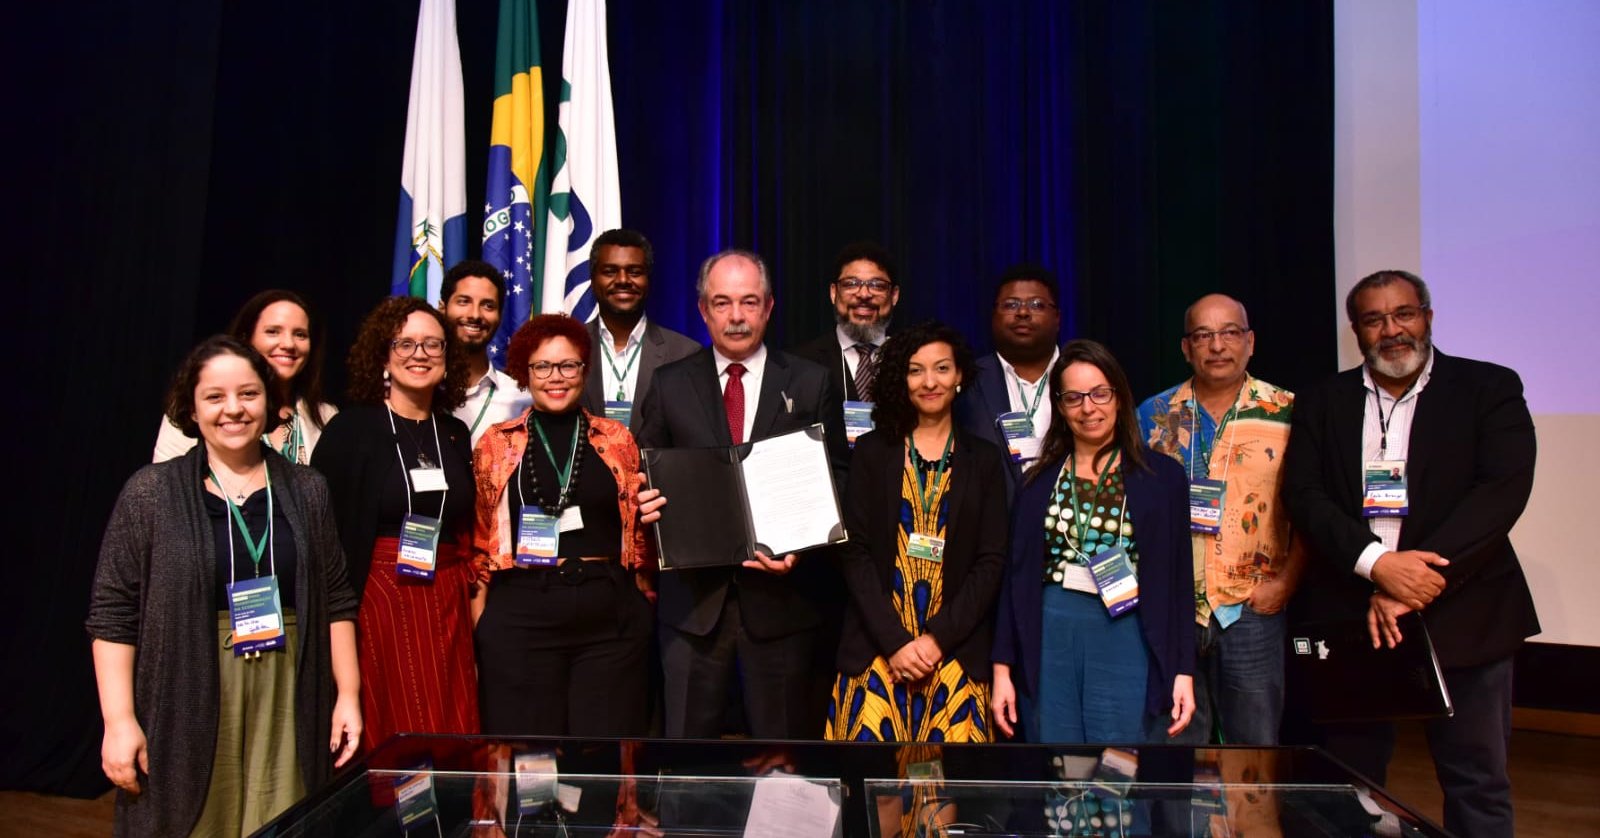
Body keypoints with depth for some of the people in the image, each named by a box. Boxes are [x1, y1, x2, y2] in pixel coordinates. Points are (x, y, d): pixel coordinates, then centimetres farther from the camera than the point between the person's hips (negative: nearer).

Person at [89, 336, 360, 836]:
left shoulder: (306, 491, 7)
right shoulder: (150, 493, 1)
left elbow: (336, 601, 8)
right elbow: (113, 613, -1)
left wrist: (348, 694, 3)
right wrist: (119, 719, -7)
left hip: (287, 709, 2)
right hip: (186, 710, -1)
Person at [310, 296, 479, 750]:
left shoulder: (455, 433, 12)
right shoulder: (350, 429, -2)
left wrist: (473, 598, 10)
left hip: (446, 604, 4)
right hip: (376, 598, -4)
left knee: (453, 734, 5)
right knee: (387, 741, 0)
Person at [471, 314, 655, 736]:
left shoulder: (617, 440, 7)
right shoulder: (496, 444, 6)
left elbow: (640, 534, 11)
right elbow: (479, 542, 8)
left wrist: (646, 608, 5)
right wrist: (479, 624, 2)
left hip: (612, 618, 1)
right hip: (520, 618, 0)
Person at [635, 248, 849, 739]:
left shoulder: (809, 383, 4)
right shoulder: (670, 385, 7)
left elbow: (836, 479, 3)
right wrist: (646, 502, -11)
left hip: (780, 593, 0)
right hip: (693, 595, 1)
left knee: (784, 740, 9)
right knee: (687, 739, 8)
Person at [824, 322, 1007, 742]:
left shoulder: (984, 460, 8)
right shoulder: (871, 451, 6)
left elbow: (991, 562, 2)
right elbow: (855, 551, -1)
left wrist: (938, 637, -10)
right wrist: (895, 641, -11)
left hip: (957, 654, 1)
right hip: (875, 652, 0)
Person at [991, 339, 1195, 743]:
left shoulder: (1163, 476, 3)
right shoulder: (1038, 479, 8)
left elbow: (1179, 580, 4)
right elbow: (1016, 578, 7)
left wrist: (1183, 670, -1)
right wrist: (1002, 668, 3)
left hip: (1125, 641, -2)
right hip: (1047, 637, 2)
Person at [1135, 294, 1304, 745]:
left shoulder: (1286, 413, 0)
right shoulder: (1154, 415, 4)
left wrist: (1286, 581, -7)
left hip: (1252, 608, -1)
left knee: (1256, 739, 9)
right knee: (1177, 740, 13)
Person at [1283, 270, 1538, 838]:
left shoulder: (1489, 388, 2)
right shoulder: (1322, 403, 7)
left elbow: (1504, 489, -10)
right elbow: (1303, 494, -2)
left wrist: (1415, 583, -19)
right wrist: (1377, 563, -19)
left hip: (1462, 616, -1)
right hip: (1351, 618, 2)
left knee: (1478, 784, 7)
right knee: (1350, 780, 10)